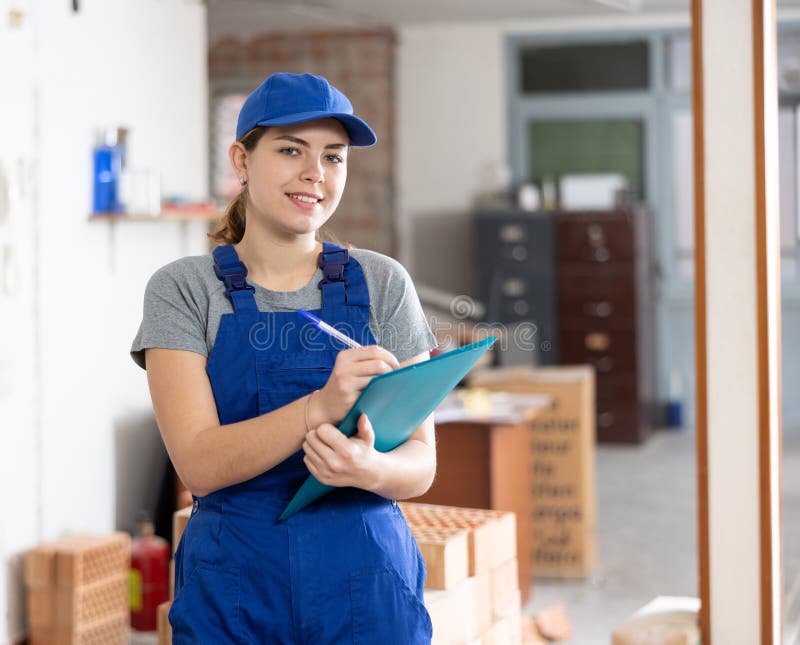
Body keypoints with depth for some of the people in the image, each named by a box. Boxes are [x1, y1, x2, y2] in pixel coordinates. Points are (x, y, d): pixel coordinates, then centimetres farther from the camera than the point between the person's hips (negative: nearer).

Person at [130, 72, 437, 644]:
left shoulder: (383, 284, 2)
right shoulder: (183, 290, -2)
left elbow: (421, 464, 0)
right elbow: (199, 463, -13)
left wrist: (369, 468, -23)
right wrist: (319, 407, -28)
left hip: (368, 581, 1)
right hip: (234, 592, -1)